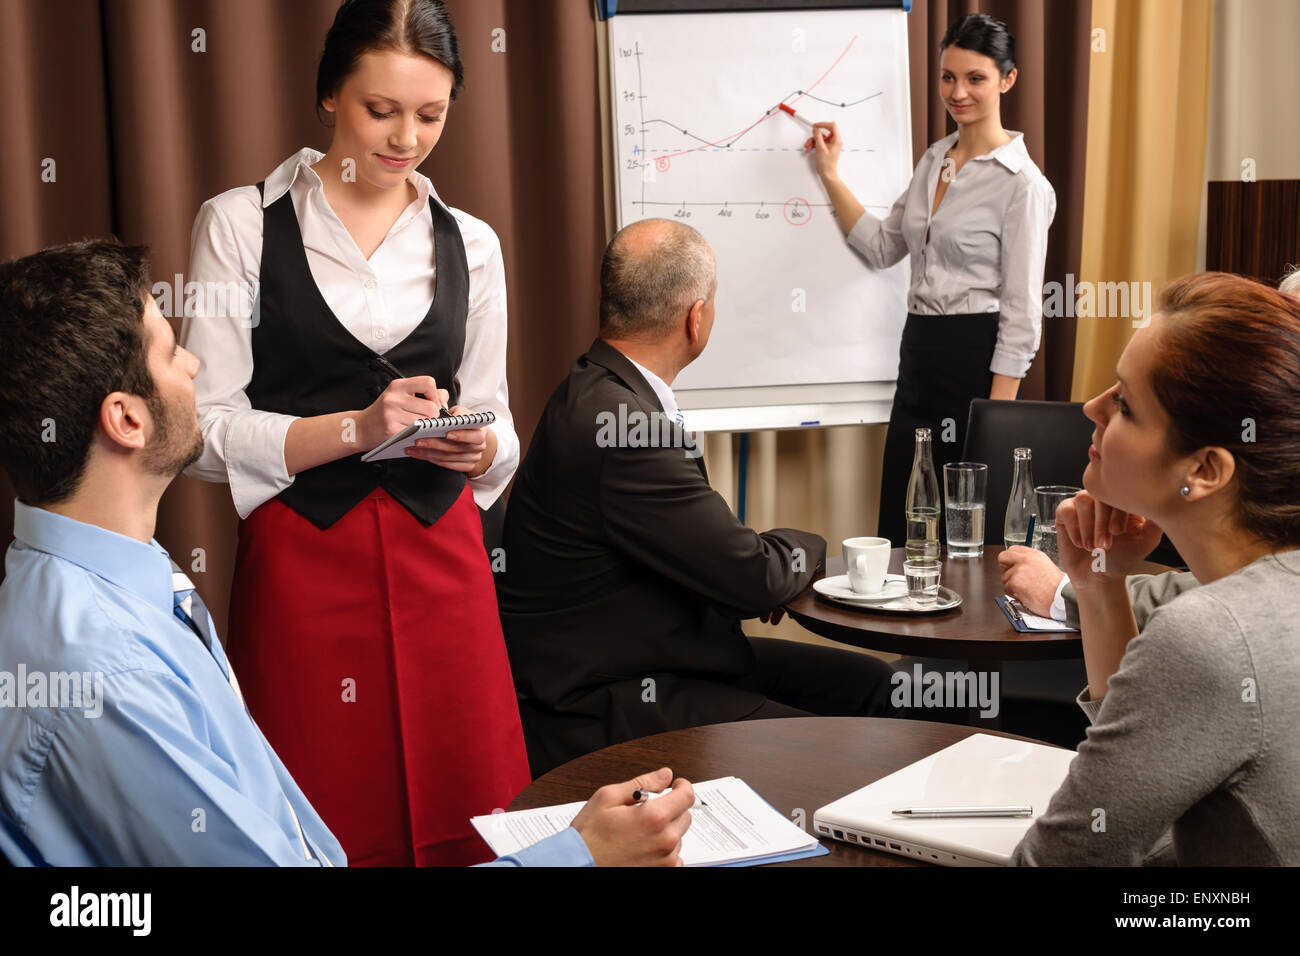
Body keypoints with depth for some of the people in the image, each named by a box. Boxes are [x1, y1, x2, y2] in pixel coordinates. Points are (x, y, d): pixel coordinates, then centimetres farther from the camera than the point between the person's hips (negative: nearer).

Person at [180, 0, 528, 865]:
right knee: (330, 831, 3)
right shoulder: (242, 223, 0)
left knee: (472, 817, 4)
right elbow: (206, 431, -5)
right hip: (300, 560, -3)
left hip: (440, 558, 3)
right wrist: (358, 428, -17)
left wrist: (477, 444, -7)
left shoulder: (470, 243, 11)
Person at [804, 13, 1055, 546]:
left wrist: (996, 416, -17)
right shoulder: (934, 161, 12)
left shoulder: (1021, 183, -11)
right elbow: (881, 247, 16)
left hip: (976, 358, -7)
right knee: (896, 530, 9)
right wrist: (829, 173, 11)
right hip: (918, 352, 7)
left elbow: (1022, 311, -13)